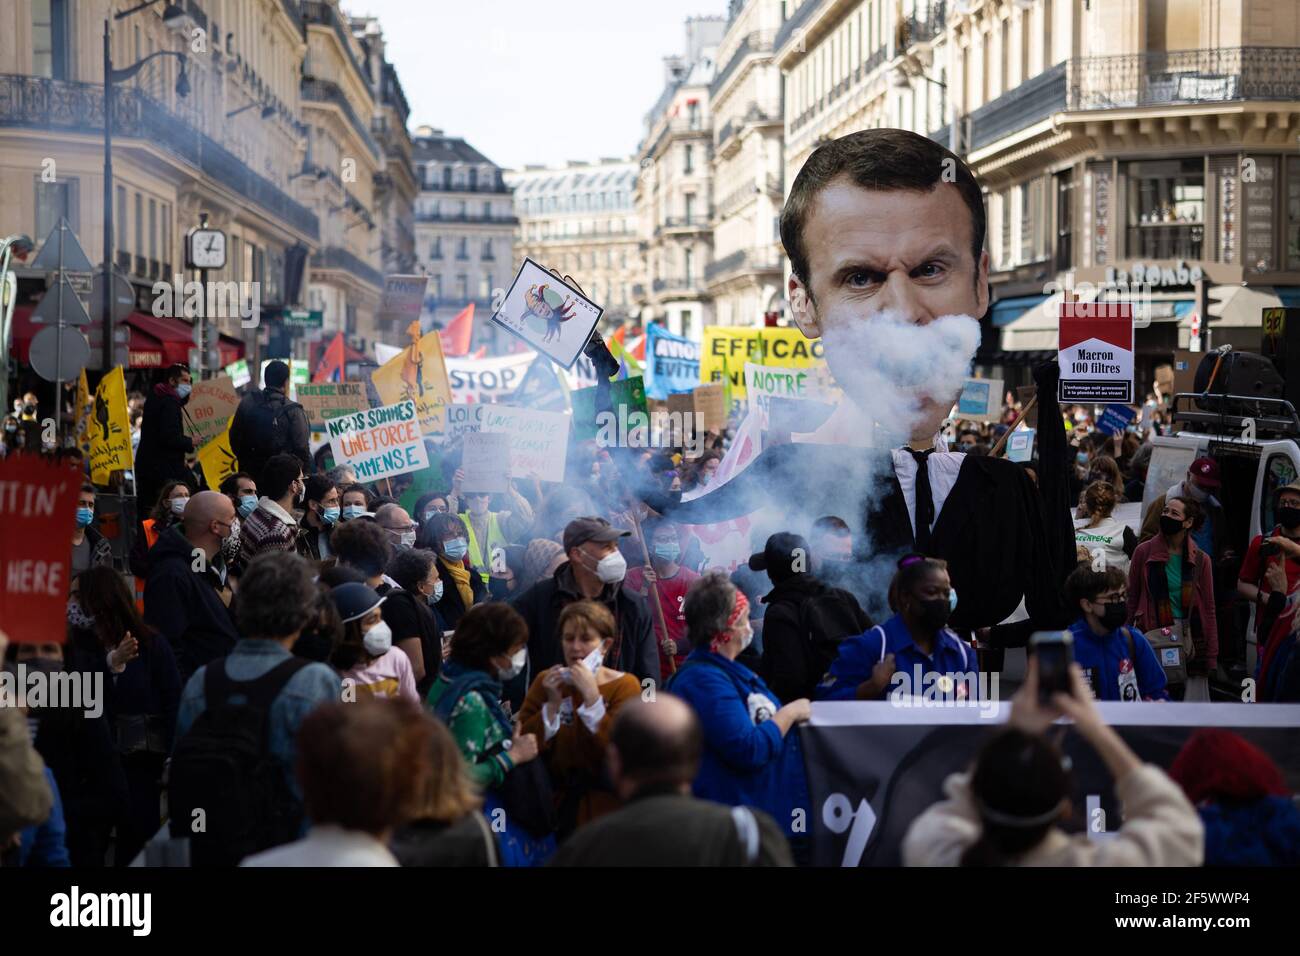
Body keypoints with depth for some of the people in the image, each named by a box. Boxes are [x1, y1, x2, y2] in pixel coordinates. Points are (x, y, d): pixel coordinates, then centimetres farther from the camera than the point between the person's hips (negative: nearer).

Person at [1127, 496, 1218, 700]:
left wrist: (1211, 656, 5)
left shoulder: (1200, 559, 6)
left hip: (1189, 637, 1)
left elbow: (1209, 609, 8)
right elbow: (1132, 599, 6)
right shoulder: (1144, 552, 3)